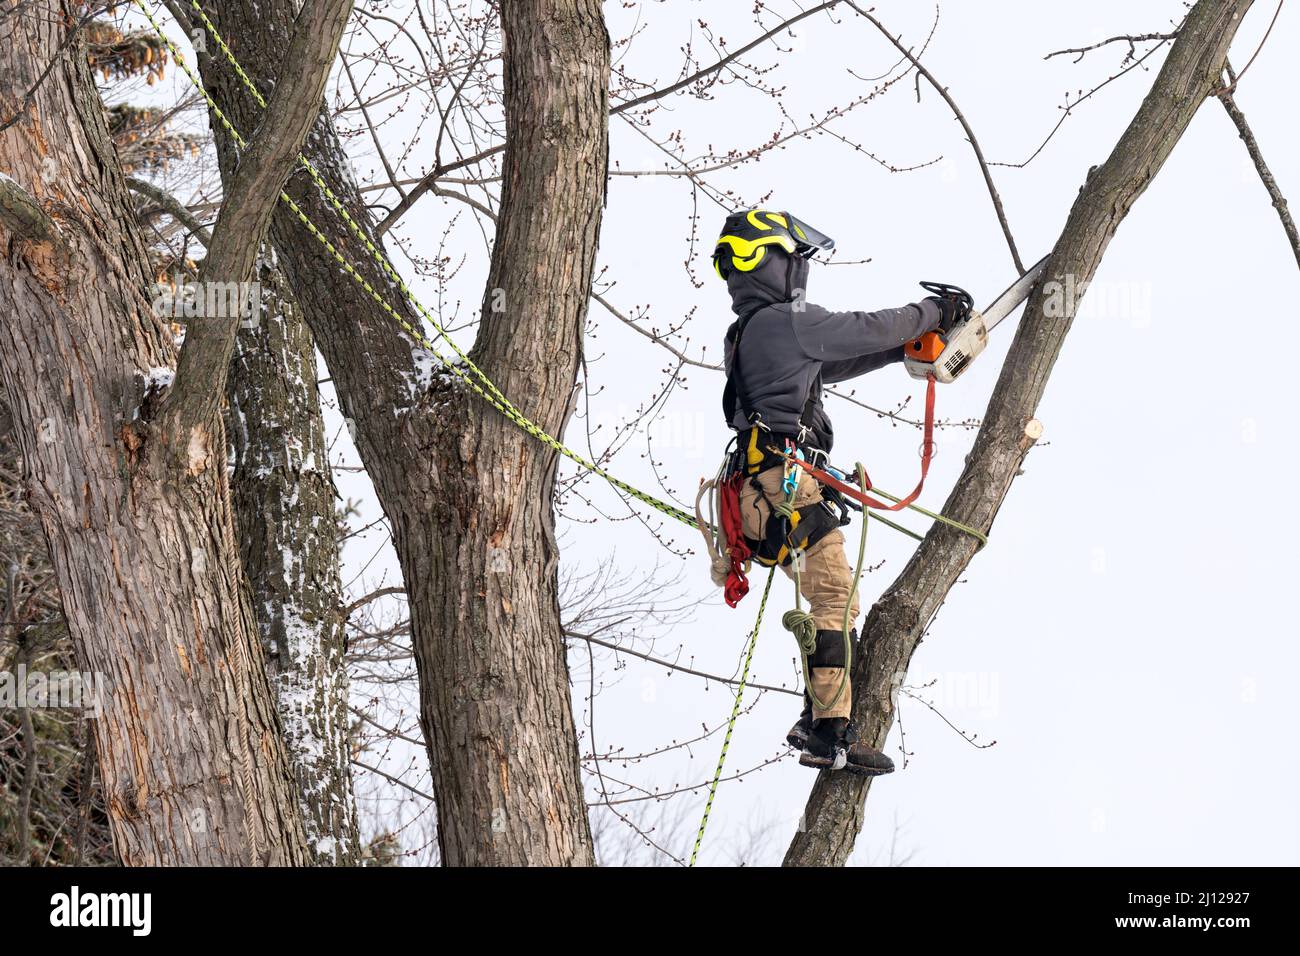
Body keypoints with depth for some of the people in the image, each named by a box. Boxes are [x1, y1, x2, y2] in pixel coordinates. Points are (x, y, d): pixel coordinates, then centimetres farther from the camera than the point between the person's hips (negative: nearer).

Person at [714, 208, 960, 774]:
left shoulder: (744, 334, 19)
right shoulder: (787, 322, -10)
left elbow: (826, 365, 28)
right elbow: (868, 329, -2)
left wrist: (899, 349, 27)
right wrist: (932, 314, 15)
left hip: (761, 489, 10)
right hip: (790, 482, -10)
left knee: (830, 599, 17)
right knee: (836, 600, -10)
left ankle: (816, 721, 16)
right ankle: (830, 735, -15)